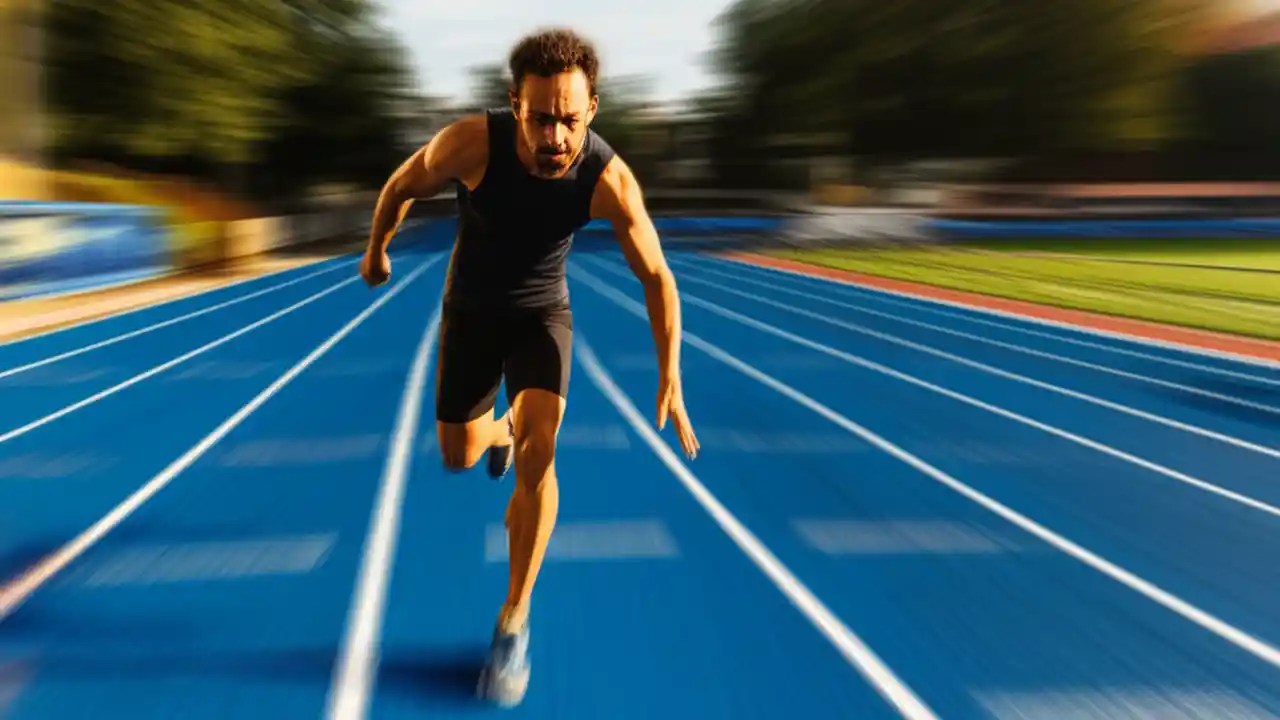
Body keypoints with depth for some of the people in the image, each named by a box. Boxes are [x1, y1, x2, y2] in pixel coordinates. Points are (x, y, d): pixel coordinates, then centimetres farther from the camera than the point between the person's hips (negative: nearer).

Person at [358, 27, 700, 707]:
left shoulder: (609, 178, -29)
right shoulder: (471, 142, -31)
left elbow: (657, 277, -18)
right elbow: (401, 185, -9)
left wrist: (670, 381, -23)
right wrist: (376, 250, 8)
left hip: (542, 311, -1)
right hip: (471, 309, 1)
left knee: (536, 455, -21)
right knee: (457, 457, 10)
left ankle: (514, 620, -4)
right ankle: (501, 427, 51)